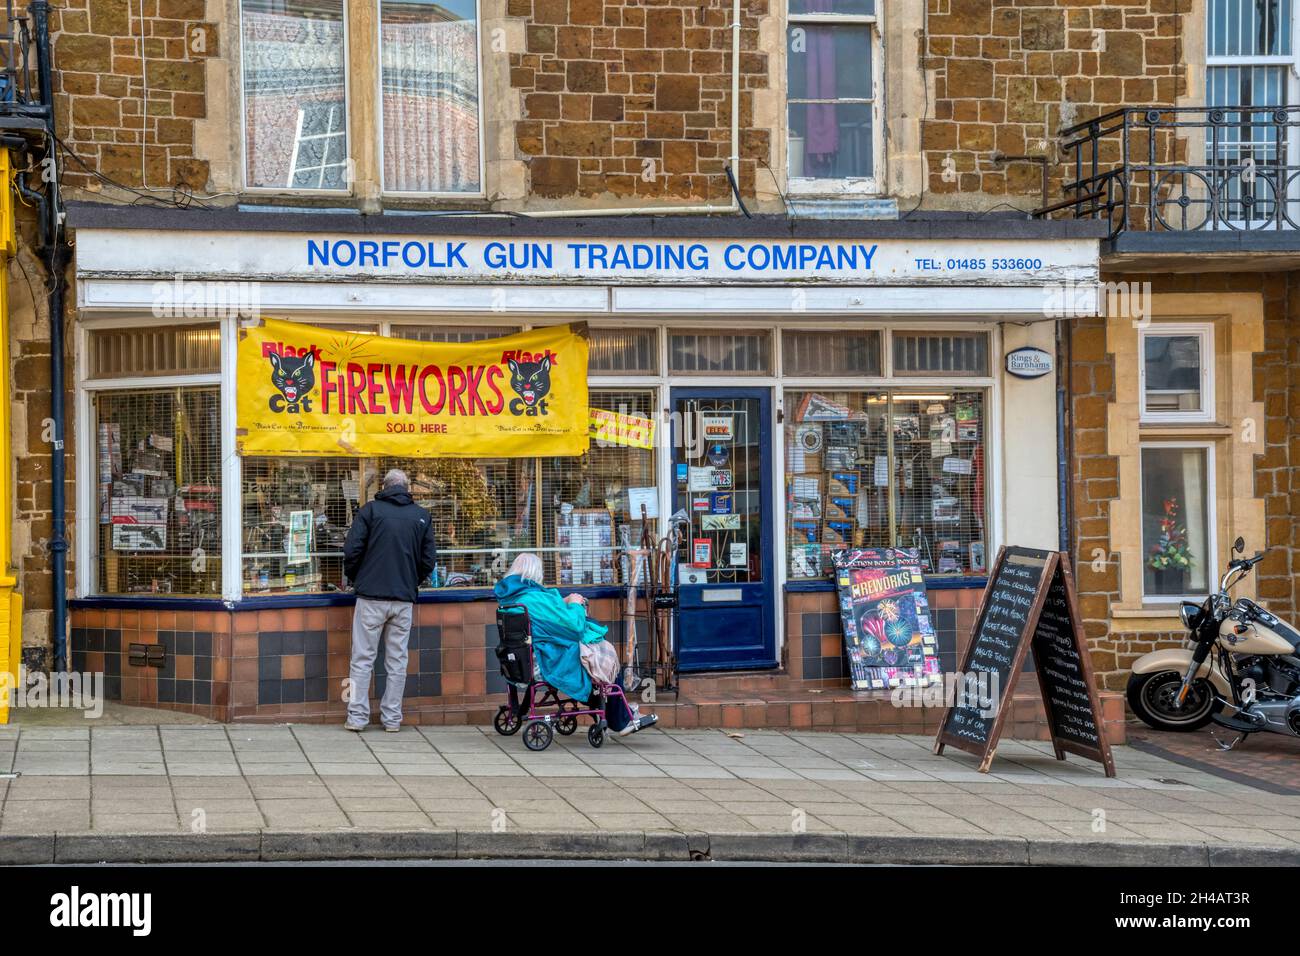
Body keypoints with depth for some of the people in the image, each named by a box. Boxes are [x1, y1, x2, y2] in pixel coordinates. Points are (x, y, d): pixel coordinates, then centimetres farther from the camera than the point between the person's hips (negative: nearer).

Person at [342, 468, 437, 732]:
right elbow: (429, 559, 5)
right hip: (404, 599, 2)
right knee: (397, 661, 8)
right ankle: (392, 718, 10)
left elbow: (351, 550, -6)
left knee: (363, 659, 4)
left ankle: (357, 717, 2)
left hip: (371, 595, -2)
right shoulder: (421, 516, 6)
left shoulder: (370, 510, -1)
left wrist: (354, 579, 11)